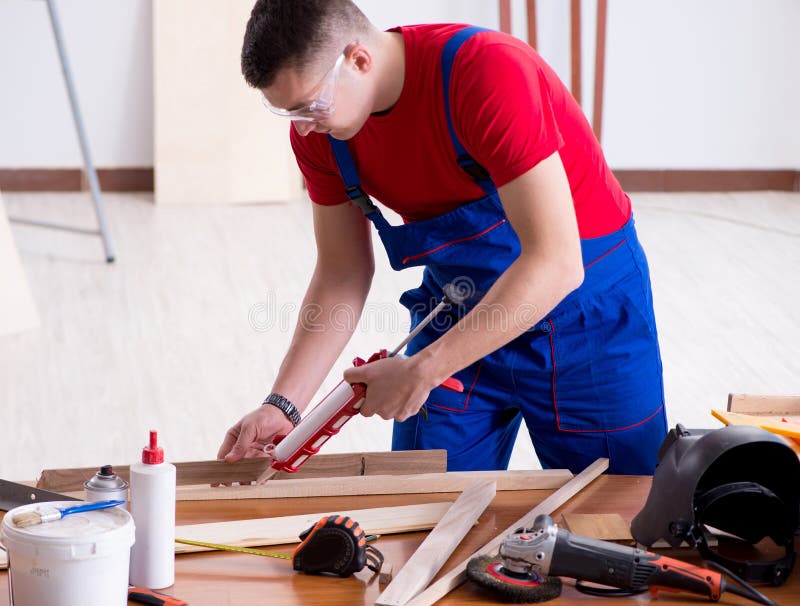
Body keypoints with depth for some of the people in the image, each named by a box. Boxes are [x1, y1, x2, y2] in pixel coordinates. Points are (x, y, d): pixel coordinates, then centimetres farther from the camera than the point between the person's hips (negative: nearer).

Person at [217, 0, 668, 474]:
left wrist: (422, 371, -33)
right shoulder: (319, 131, -11)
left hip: (583, 302, -5)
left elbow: (556, 262, -34)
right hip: (459, 310, 5)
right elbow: (342, 276, 0)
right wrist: (284, 404, -13)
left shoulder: (491, 74, -31)